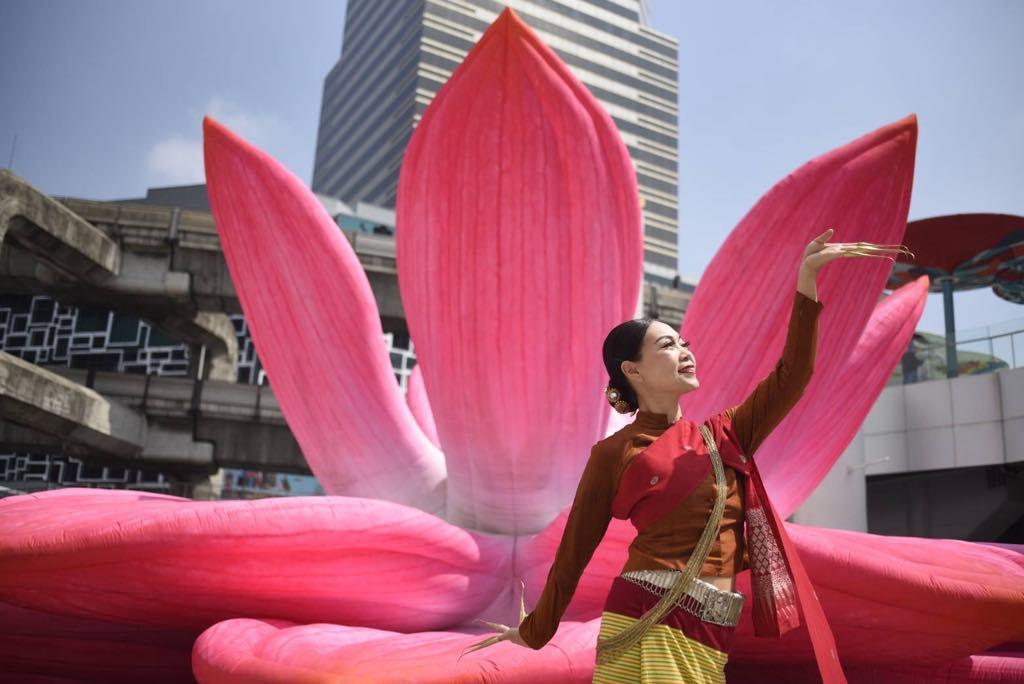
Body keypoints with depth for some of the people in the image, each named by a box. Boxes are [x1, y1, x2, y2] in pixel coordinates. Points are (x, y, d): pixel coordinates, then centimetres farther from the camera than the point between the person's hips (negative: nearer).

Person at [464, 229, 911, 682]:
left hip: (710, 636, 5)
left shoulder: (724, 435, 12)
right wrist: (536, 631, 13)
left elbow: (791, 376, 2)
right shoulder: (614, 454, -1)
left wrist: (806, 283, -7)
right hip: (647, 625, -5)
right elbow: (575, 547, 5)